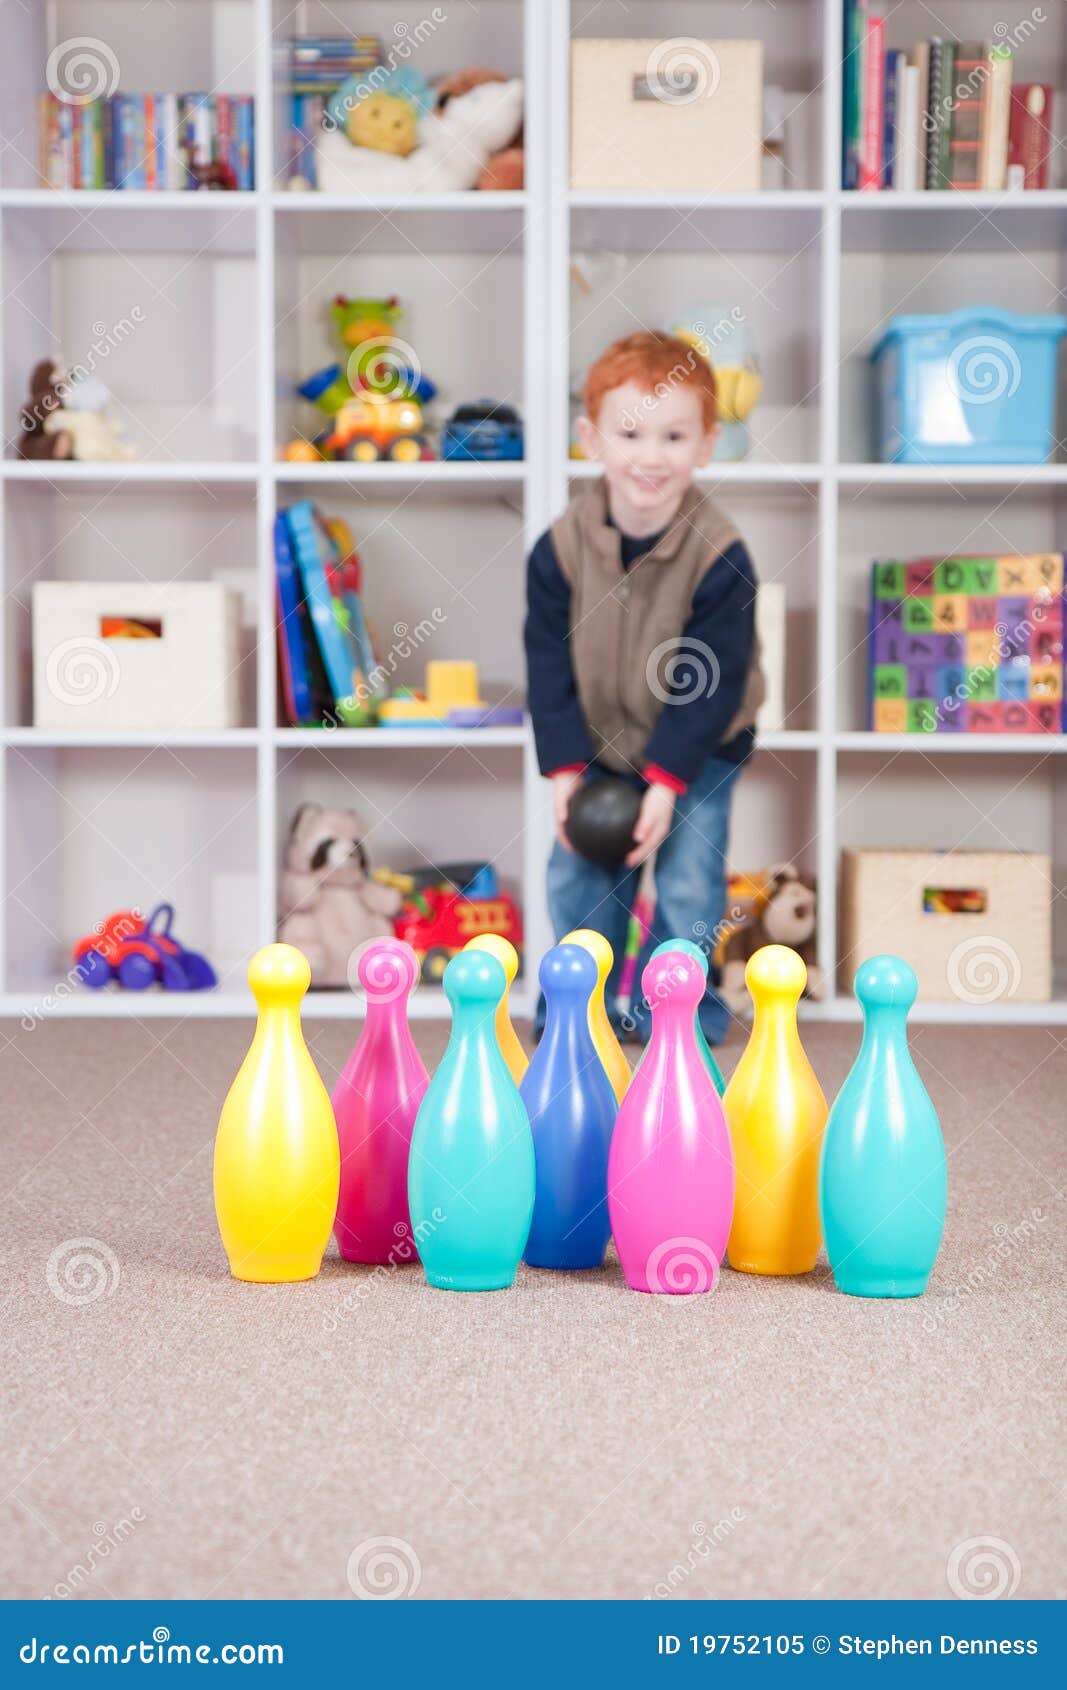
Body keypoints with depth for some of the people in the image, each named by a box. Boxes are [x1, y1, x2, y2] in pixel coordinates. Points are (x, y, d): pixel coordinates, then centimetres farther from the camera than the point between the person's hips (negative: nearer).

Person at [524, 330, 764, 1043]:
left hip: (698, 754, -3)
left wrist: (668, 777, -22)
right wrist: (564, 768, -13)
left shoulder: (719, 556, -24)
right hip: (597, 747, 3)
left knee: (688, 889, -4)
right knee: (575, 879, 6)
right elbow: (550, 665, -9)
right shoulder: (561, 547, -16)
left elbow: (711, 682, -20)